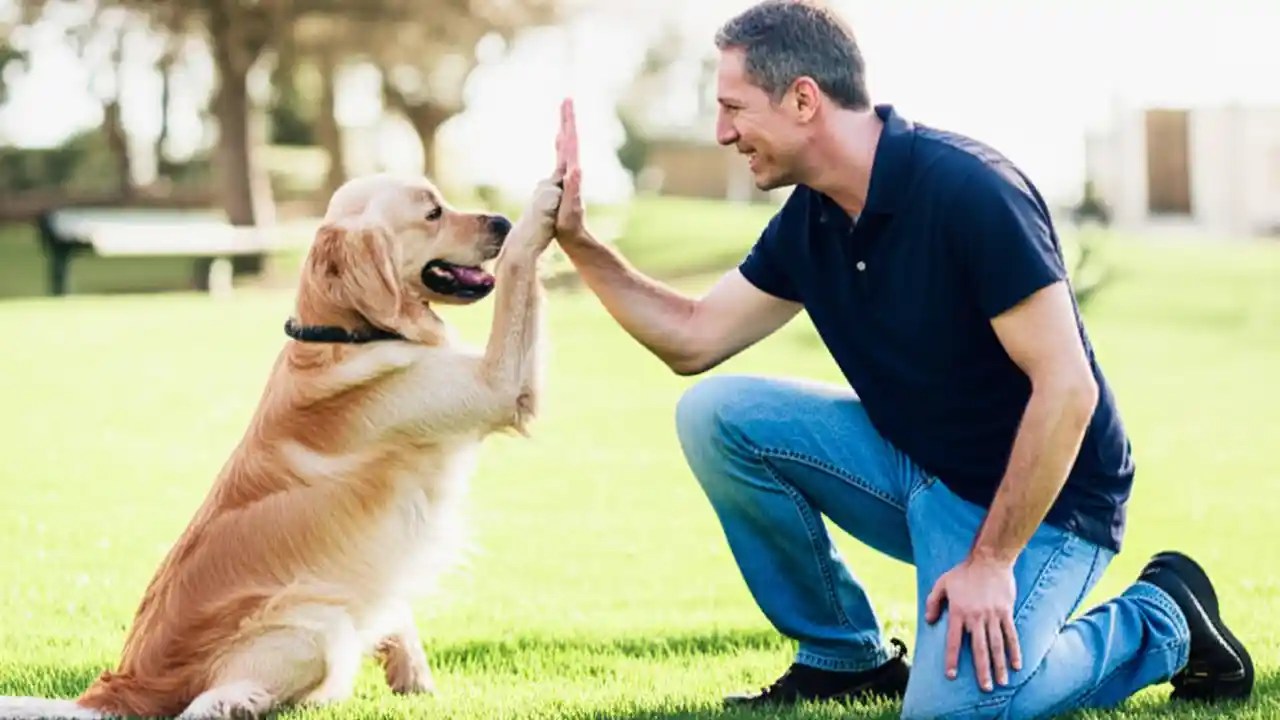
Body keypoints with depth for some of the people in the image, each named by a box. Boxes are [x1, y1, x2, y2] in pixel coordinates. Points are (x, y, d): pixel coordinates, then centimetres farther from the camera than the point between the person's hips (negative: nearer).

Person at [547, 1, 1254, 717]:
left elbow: (1066, 388, -25)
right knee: (715, 415, -8)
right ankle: (848, 655, 7)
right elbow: (694, 340, 9)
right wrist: (578, 238, -1)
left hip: (1042, 497, -7)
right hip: (916, 469, 7)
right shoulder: (809, 221, 0)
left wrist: (990, 561, -25)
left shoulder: (969, 189, -25)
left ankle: (1162, 621, 1)